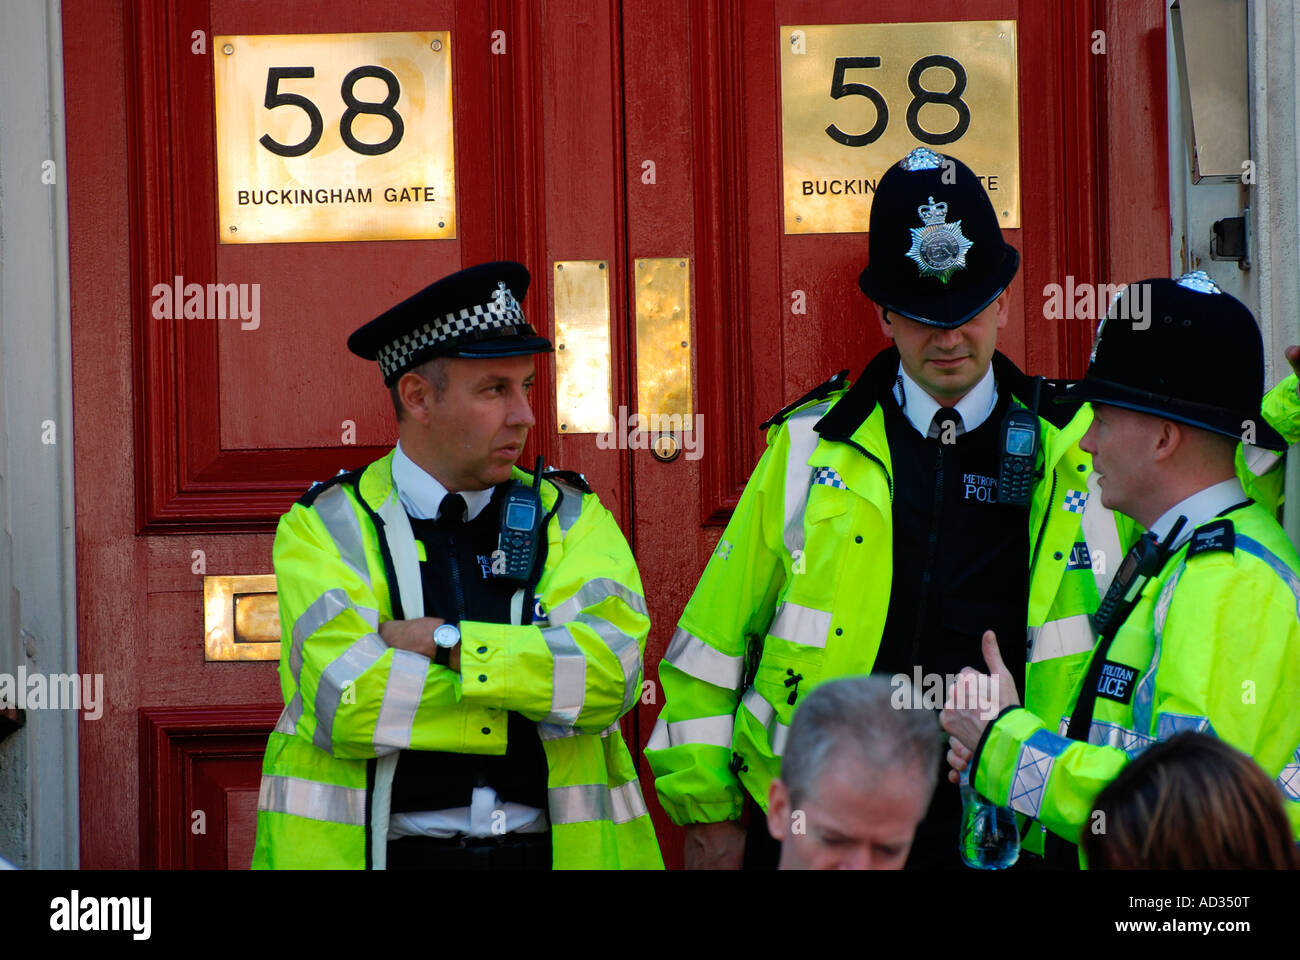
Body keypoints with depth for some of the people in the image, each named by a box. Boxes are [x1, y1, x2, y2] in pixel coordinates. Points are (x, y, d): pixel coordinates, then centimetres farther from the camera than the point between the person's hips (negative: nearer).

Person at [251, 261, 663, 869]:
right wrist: (531, 684, -6)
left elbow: (609, 670, -5)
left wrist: (444, 642, -9)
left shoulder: (573, 520, 12)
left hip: (550, 848, 2)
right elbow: (345, 701, -10)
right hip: (388, 849, -2)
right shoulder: (324, 529, 5)